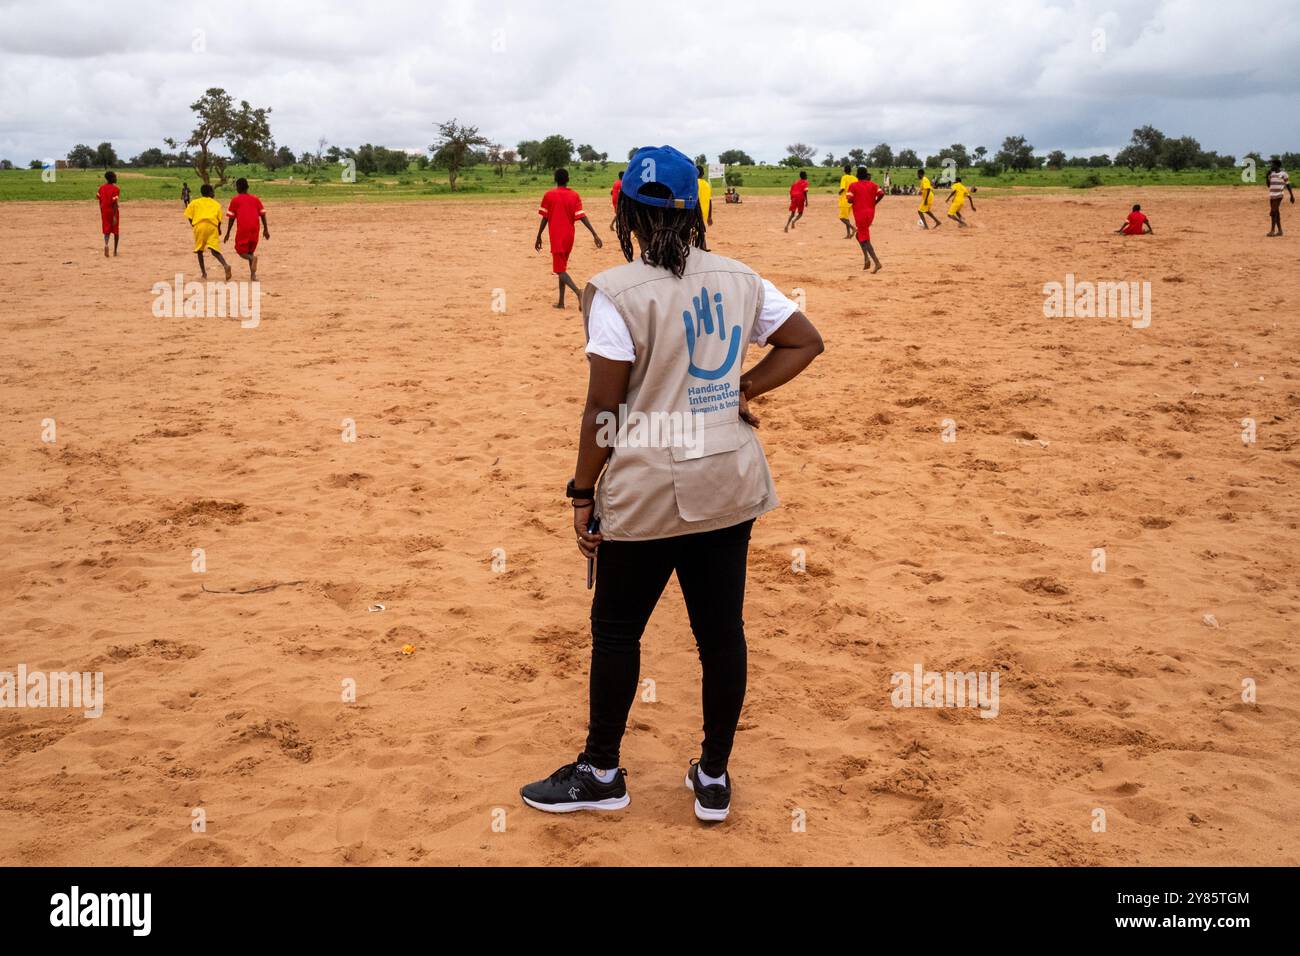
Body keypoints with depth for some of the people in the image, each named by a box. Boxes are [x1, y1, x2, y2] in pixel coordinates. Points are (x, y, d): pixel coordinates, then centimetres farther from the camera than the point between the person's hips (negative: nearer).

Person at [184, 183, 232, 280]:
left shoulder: (194, 203, 19)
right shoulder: (216, 204, 18)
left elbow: (189, 217, 10)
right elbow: (219, 220, 11)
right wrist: (219, 229, 29)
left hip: (199, 226, 0)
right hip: (212, 226, 0)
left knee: (199, 250, 16)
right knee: (214, 250, -8)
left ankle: (204, 273, 15)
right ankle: (225, 265, -35)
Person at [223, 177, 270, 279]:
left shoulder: (235, 200, 5)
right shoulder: (255, 198, 15)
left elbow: (231, 217, 2)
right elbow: (263, 214, 10)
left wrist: (228, 233, 7)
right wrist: (266, 229, 15)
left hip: (243, 229, -4)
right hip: (255, 229, 4)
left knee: (241, 251, 7)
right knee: (250, 251, 19)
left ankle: (253, 258, -27)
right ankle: (253, 275, 7)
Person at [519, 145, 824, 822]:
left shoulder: (616, 292, -14)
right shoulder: (739, 280, 2)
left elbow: (602, 410, -14)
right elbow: (806, 342, 10)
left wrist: (583, 494, -4)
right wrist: (742, 390, 6)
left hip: (644, 492, -4)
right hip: (729, 485, 5)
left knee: (616, 629, 12)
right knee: (722, 629, 11)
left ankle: (601, 773, 26)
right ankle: (714, 778, 24)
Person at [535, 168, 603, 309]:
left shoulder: (549, 195, -5)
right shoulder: (574, 195, 1)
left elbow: (545, 218, -4)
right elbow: (582, 217, -8)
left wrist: (539, 237, 5)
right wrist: (595, 234, -10)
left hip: (556, 237, -4)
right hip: (569, 236, 4)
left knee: (560, 269, -4)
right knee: (562, 267, 18)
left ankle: (578, 291, -30)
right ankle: (561, 302, 17)